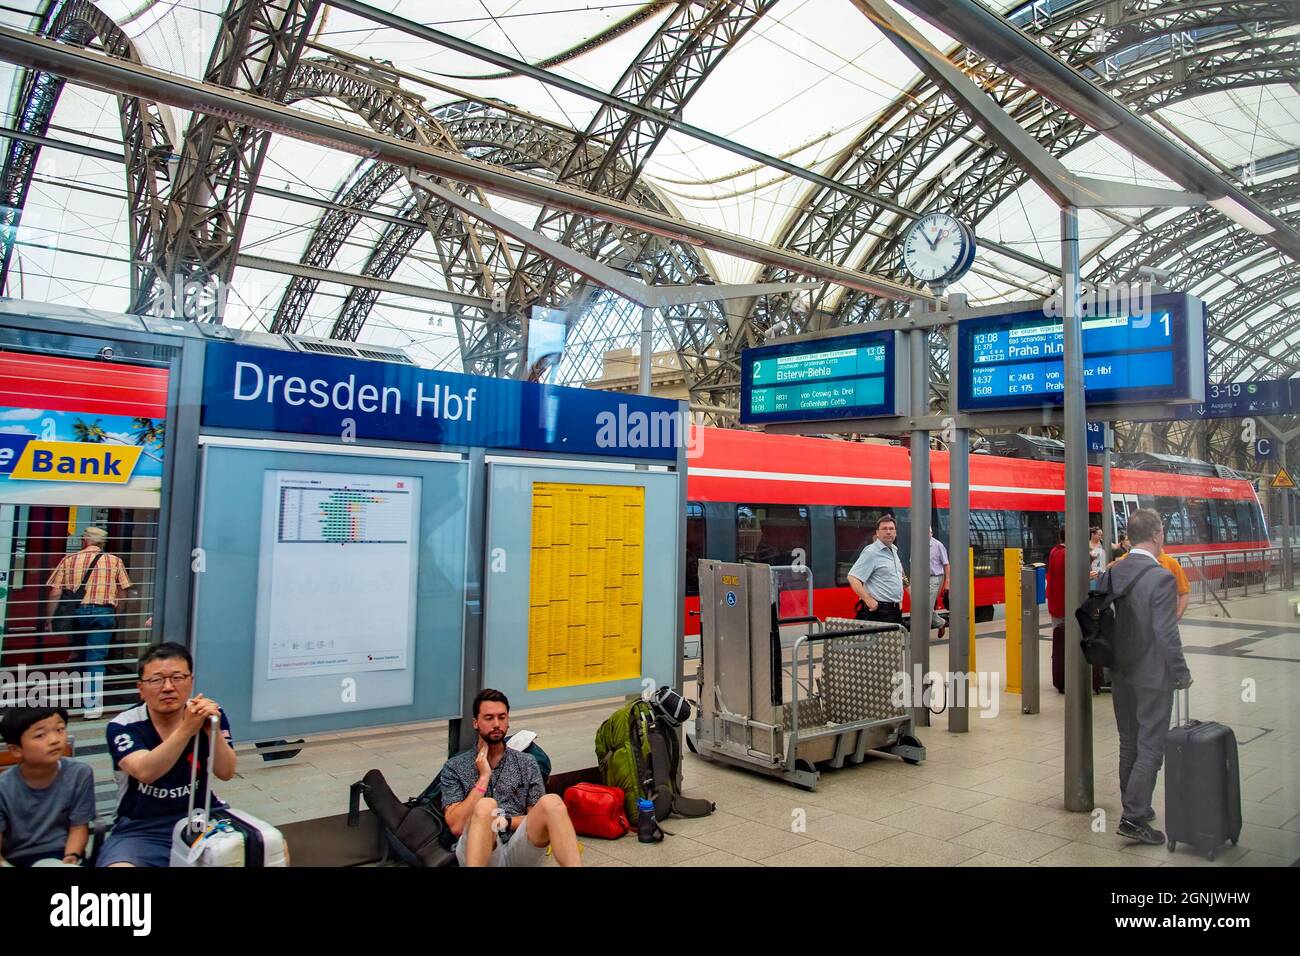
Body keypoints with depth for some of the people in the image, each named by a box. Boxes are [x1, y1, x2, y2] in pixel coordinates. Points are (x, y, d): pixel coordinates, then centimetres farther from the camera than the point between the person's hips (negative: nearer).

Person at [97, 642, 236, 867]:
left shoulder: (210, 714, -3)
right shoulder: (123, 726, -9)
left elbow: (225, 772, -12)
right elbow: (145, 772, -27)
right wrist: (187, 728, -38)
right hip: (142, 829, -2)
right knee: (120, 865, -33)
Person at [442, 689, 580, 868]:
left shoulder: (527, 764, 15)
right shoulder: (455, 767, 10)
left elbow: (539, 818, 11)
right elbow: (456, 826, -2)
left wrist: (506, 821, -7)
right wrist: (483, 778, -4)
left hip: (520, 851, 2)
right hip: (478, 853, -2)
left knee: (551, 802, -28)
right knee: (486, 805, -34)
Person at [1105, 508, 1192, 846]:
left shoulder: (1113, 574, 1)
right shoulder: (1161, 578, -19)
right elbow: (1167, 635, -19)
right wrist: (1182, 674, -7)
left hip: (1121, 675, 7)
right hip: (1153, 676, -7)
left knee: (1129, 744, 18)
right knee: (1151, 748, 2)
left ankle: (1135, 808, 30)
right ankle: (1134, 817, 2)